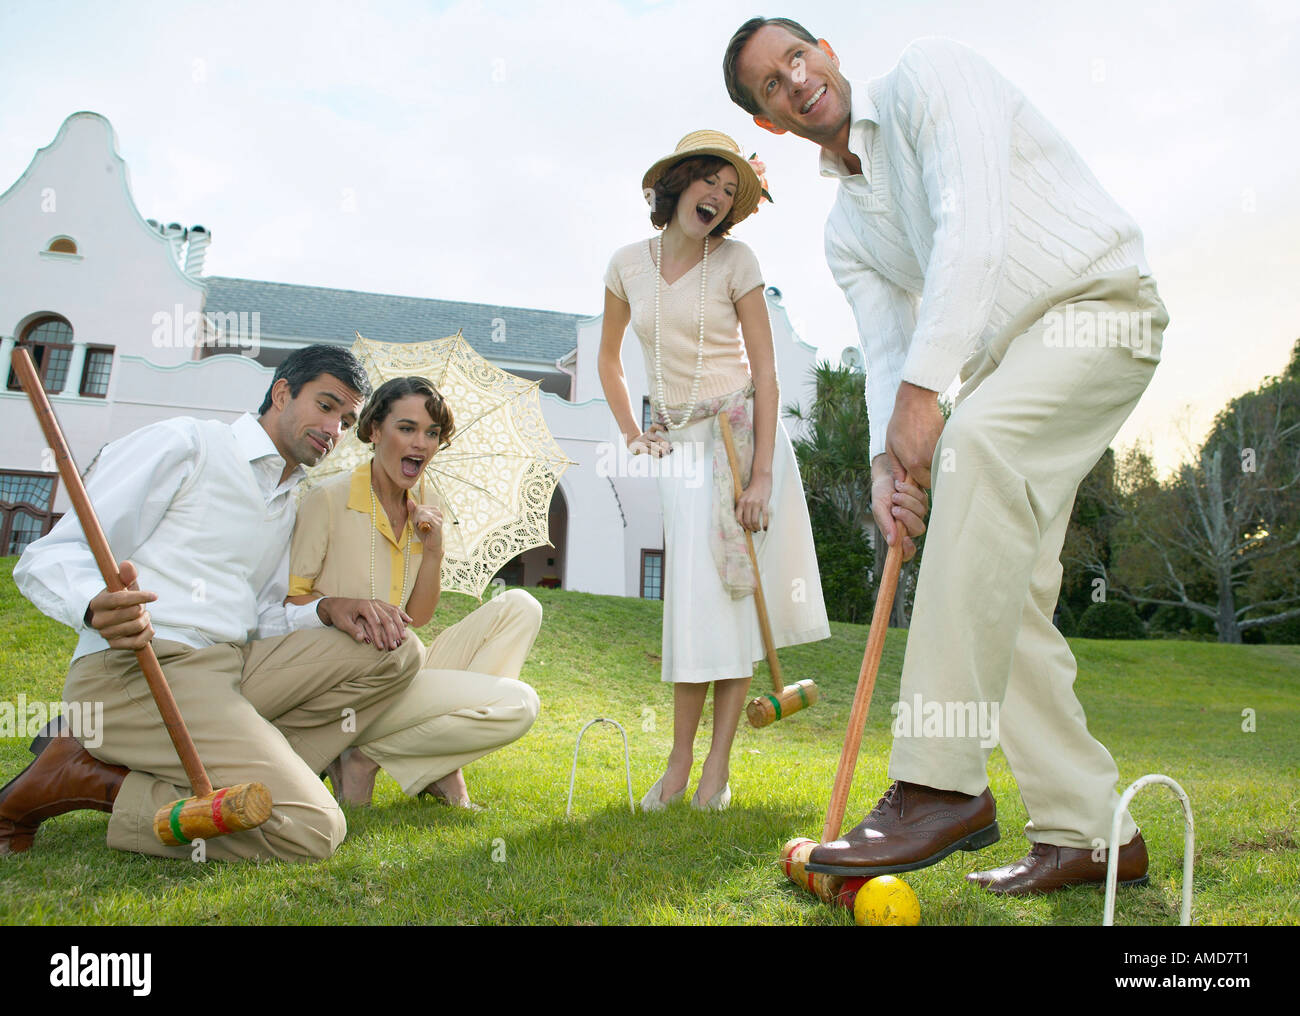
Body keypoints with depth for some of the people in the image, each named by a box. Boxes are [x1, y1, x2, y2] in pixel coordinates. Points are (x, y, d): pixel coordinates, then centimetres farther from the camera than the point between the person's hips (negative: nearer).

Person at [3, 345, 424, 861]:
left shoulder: (290, 504, 24)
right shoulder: (184, 443, 0)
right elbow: (50, 557, -6)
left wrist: (326, 611, 2)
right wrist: (99, 605, -30)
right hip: (136, 668, -8)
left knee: (397, 653, -5)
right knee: (312, 829, -25)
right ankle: (91, 780, -9)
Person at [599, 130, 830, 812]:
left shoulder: (735, 263, -3)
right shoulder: (629, 264, 6)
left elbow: (765, 370, -6)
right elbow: (609, 358, 19)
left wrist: (762, 474, -14)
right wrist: (632, 435, 8)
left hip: (741, 433, -2)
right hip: (678, 442, 2)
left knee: (731, 593, -6)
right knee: (692, 595, -5)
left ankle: (717, 768, 2)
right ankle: (679, 761, 4)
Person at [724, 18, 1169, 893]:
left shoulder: (928, 76, -6)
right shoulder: (845, 231, 14)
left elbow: (973, 227, -21)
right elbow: (887, 352, 4)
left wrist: (922, 390, -29)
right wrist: (887, 464, -15)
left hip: (1098, 303, -8)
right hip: (1008, 354, 8)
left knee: (977, 442, -36)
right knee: (1005, 593, -1)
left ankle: (941, 783, -36)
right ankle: (1089, 831, 8)